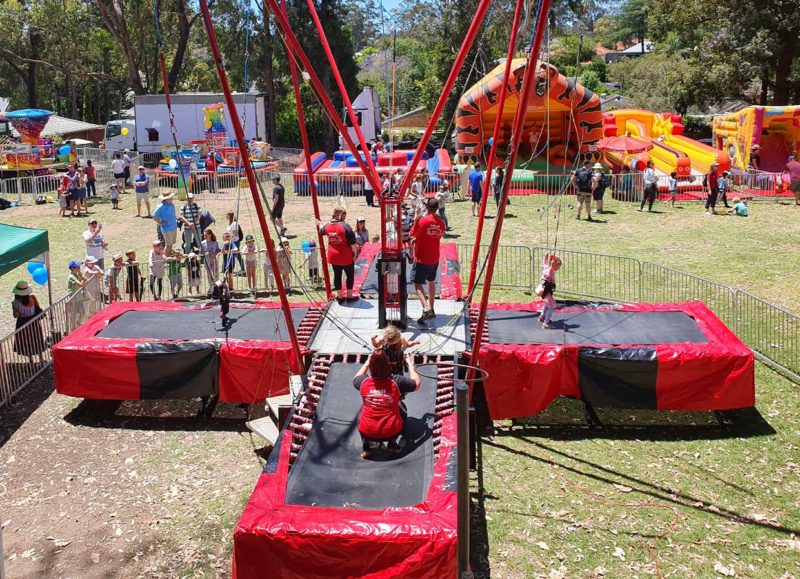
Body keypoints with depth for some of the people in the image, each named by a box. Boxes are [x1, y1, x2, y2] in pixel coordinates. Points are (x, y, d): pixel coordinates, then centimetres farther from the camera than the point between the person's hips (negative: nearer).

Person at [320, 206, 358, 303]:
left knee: (337, 275, 16)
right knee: (350, 275, 12)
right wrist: (355, 253, -4)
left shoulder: (327, 226, 0)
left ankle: (340, 296, 23)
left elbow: (320, 232, 23)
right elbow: (353, 243, -18)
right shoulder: (345, 226, -18)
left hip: (333, 256, 5)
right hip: (346, 256, -5)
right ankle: (349, 296, 18)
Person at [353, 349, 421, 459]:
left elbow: (356, 379, 17)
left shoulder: (364, 382, -10)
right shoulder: (397, 382, -15)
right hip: (392, 432, -1)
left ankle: (366, 446, 23)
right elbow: (416, 384, 5)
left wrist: (366, 363, 24)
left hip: (367, 432, 1)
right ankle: (392, 444, 22)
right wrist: (410, 364, 16)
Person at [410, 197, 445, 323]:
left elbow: (412, 234, -6)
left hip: (421, 259, -6)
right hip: (435, 259, 6)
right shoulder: (441, 222, 1)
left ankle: (426, 309, -21)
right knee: (431, 282, 21)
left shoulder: (422, 220, -18)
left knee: (418, 284, -2)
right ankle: (431, 309, 27)